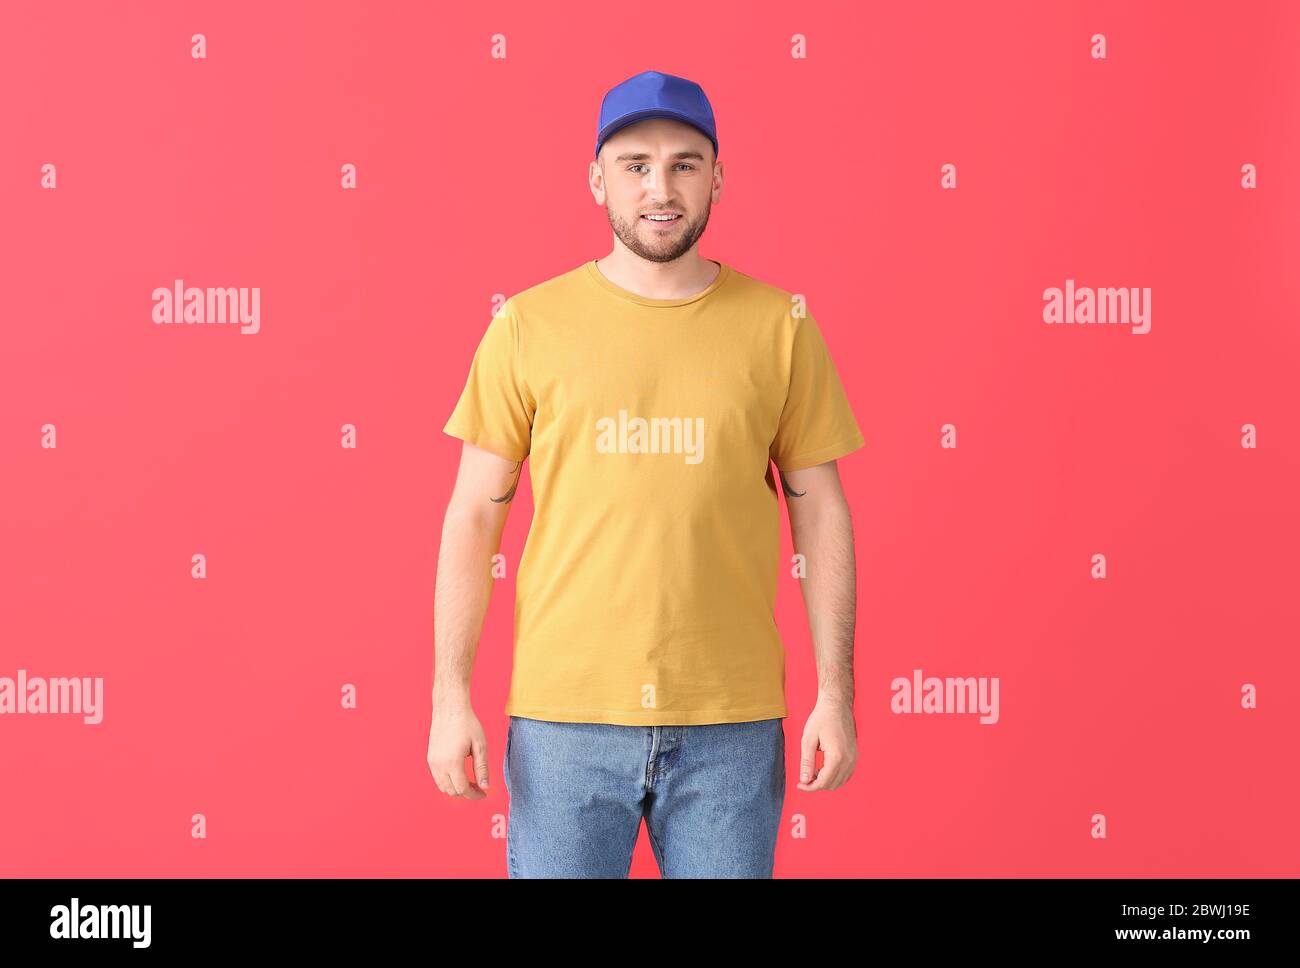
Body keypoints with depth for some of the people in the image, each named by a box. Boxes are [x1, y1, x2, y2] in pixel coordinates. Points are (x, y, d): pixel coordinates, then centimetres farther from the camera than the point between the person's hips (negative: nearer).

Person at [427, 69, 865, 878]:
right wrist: (451, 698, -3)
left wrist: (836, 695, 0)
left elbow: (820, 511, 5)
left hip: (731, 724, 1)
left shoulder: (779, 326, 2)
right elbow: (475, 517, 2)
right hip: (564, 718, 0)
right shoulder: (529, 326, 0)